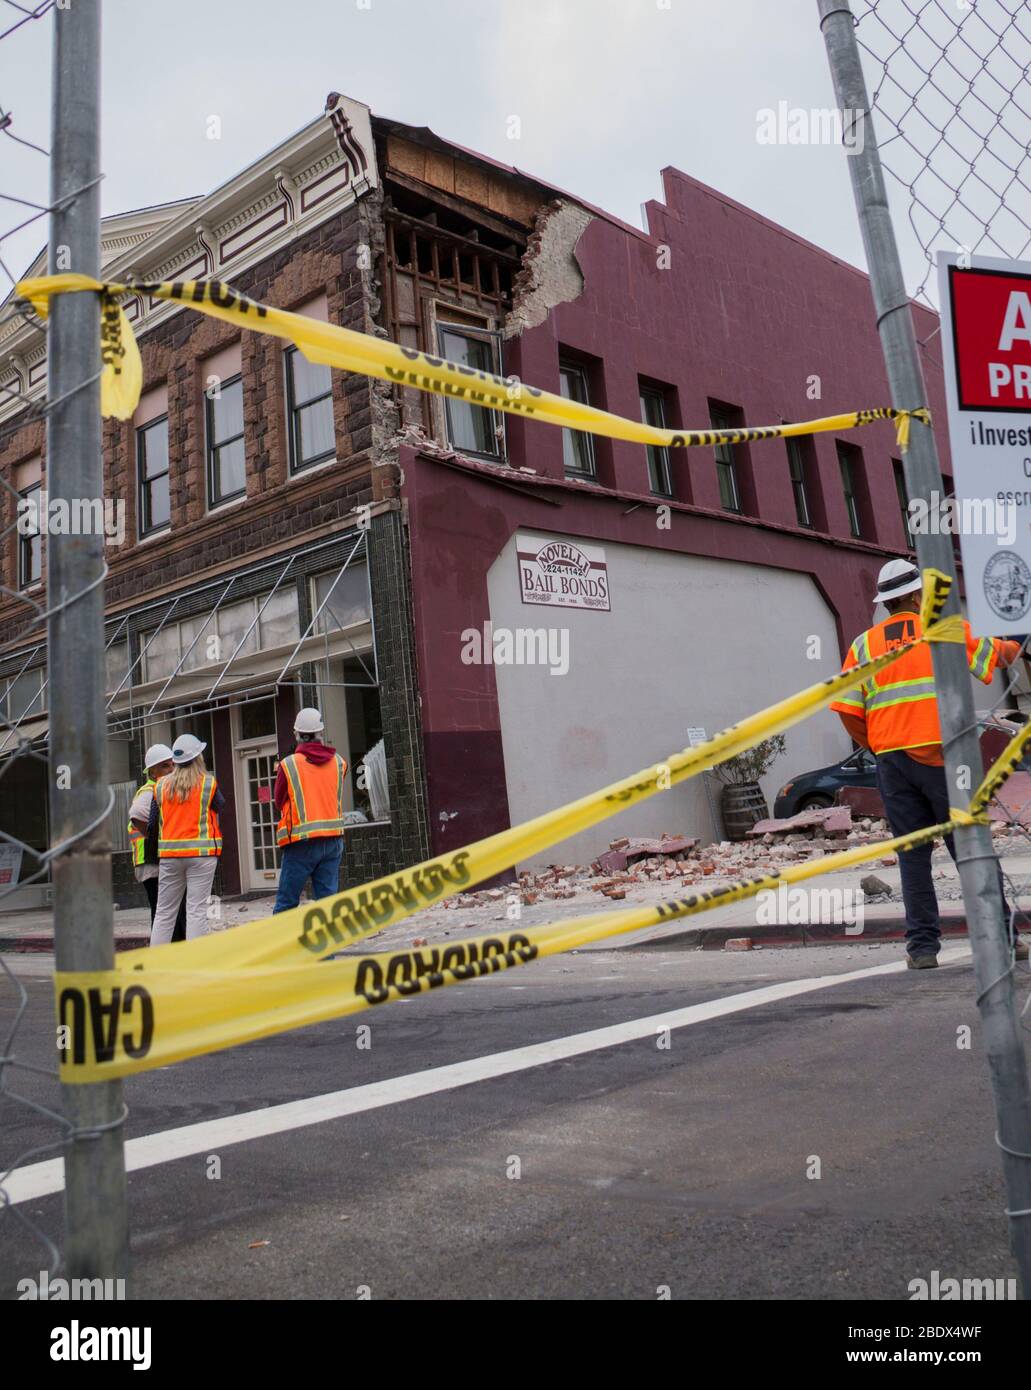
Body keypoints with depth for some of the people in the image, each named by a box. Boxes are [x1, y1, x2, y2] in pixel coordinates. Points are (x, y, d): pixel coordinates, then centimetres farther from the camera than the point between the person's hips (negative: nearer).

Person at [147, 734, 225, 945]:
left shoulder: (161, 785, 6)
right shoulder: (208, 783, -4)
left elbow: (152, 822, 8)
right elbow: (220, 807, 7)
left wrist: (155, 845, 21)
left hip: (169, 855, 3)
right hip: (201, 852, -3)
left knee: (164, 912, 11)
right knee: (196, 910, -2)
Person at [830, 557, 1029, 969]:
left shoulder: (864, 644, 8)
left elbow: (847, 710, 1)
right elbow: (996, 655, 17)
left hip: (892, 761, 2)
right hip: (941, 755, -2)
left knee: (912, 855, 6)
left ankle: (922, 946, 6)